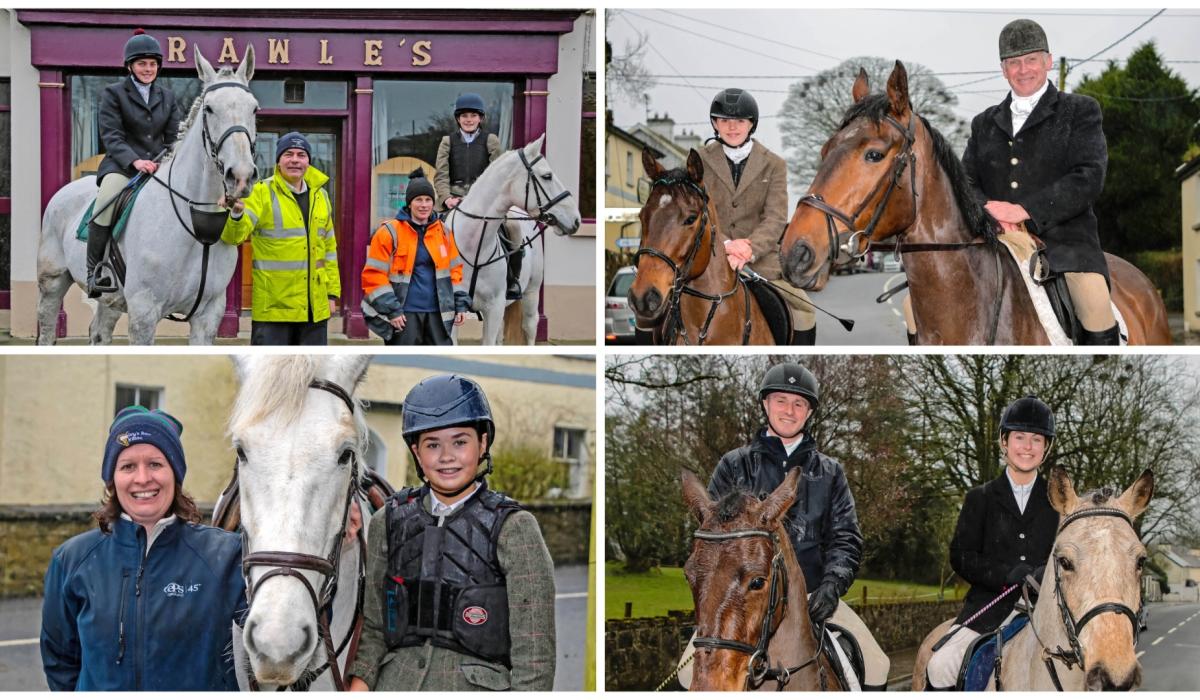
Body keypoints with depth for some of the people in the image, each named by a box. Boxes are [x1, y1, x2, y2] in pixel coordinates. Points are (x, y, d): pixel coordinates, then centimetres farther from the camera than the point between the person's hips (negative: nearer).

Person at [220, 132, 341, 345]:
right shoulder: (262, 192, -5)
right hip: (273, 306, -5)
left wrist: (332, 293, 14)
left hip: (315, 307, 5)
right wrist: (236, 213, -40)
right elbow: (235, 235, -18)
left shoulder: (320, 195, 11)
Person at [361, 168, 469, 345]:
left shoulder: (444, 232, 10)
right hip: (404, 315, -4)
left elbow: (454, 269, 17)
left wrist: (460, 304, 8)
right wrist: (391, 310, -13)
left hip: (437, 312, 4)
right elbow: (374, 274, -8)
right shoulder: (389, 233, -6)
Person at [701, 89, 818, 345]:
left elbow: (776, 218, -6)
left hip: (761, 257, 0)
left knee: (804, 315, -10)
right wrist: (724, 246, -22)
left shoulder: (773, 165, 4)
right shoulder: (699, 161, 3)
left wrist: (749, 250, -24)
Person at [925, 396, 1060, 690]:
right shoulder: (981, 498, 11)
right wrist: (1008, 574, -14)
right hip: (989, 607, -1)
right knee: (940, 666, -23)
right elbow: (961, 557, 3)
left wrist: (1047, 573, -13)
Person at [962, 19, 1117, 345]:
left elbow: (1089, 178, -4)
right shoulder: (984, 123, 22)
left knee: (1095, 306, -31)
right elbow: (966, 181, 14)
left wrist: (1026, 209, -15)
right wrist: (987, 209, -10)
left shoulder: (1080, 111, 9)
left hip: (1063, 236, -3)